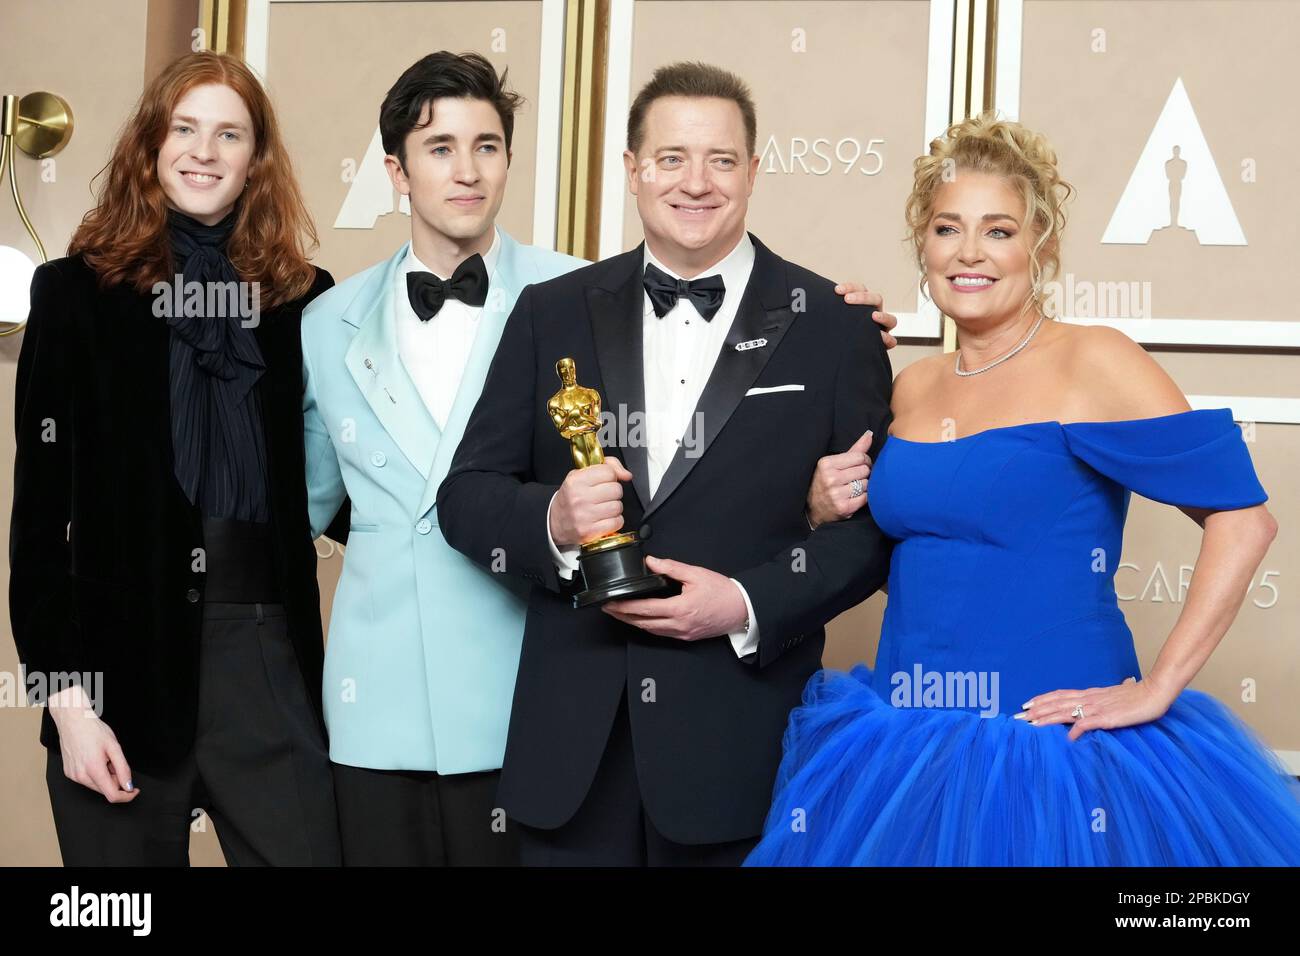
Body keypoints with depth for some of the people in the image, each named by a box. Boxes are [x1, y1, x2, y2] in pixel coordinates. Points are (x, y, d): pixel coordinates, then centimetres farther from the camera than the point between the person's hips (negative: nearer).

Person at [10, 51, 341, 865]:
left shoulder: (304, 297, 8)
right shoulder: (79, 291, 2)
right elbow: (42, 505, -2)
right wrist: (65, 691, -8)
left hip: (265, 647, 2)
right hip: (121, 647, -1)